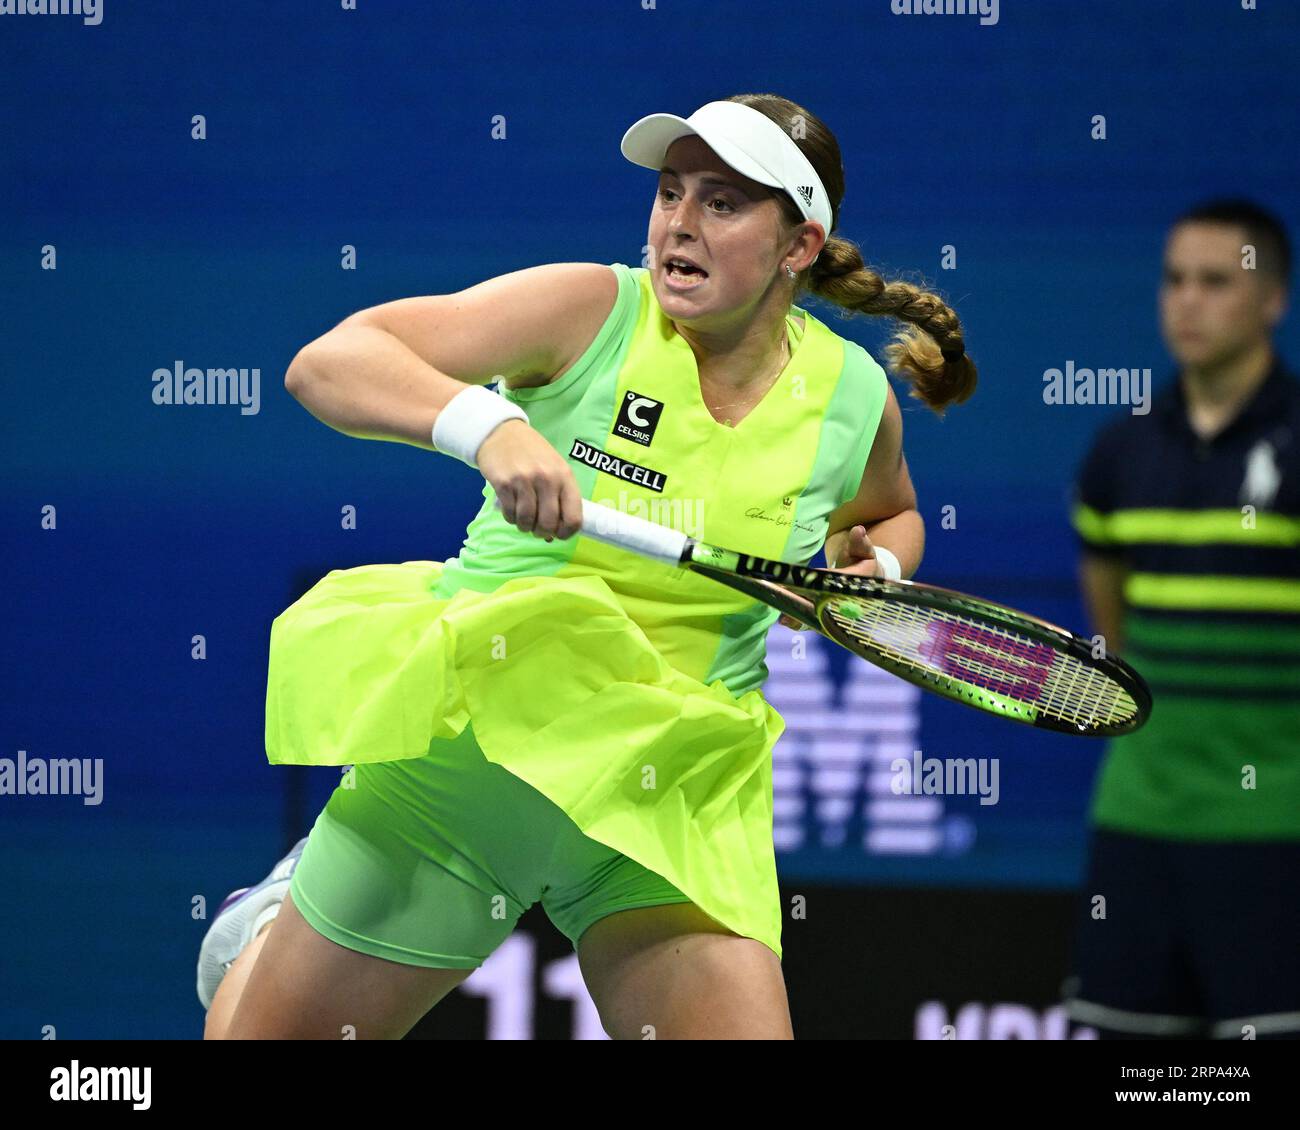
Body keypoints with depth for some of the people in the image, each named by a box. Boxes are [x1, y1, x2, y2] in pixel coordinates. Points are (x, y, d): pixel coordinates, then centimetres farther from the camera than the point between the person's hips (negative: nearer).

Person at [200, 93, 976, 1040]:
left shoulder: (856, 396, -1)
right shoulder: (592, 309, -12)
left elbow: (891, 518, 24)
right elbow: (326, 363, -19)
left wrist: (873, 566, 0)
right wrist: (486, 423, -36)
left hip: (678, 785, 2)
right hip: (474, 741, -2)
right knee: (273, 1036, 11)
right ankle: (264, 940, 45)